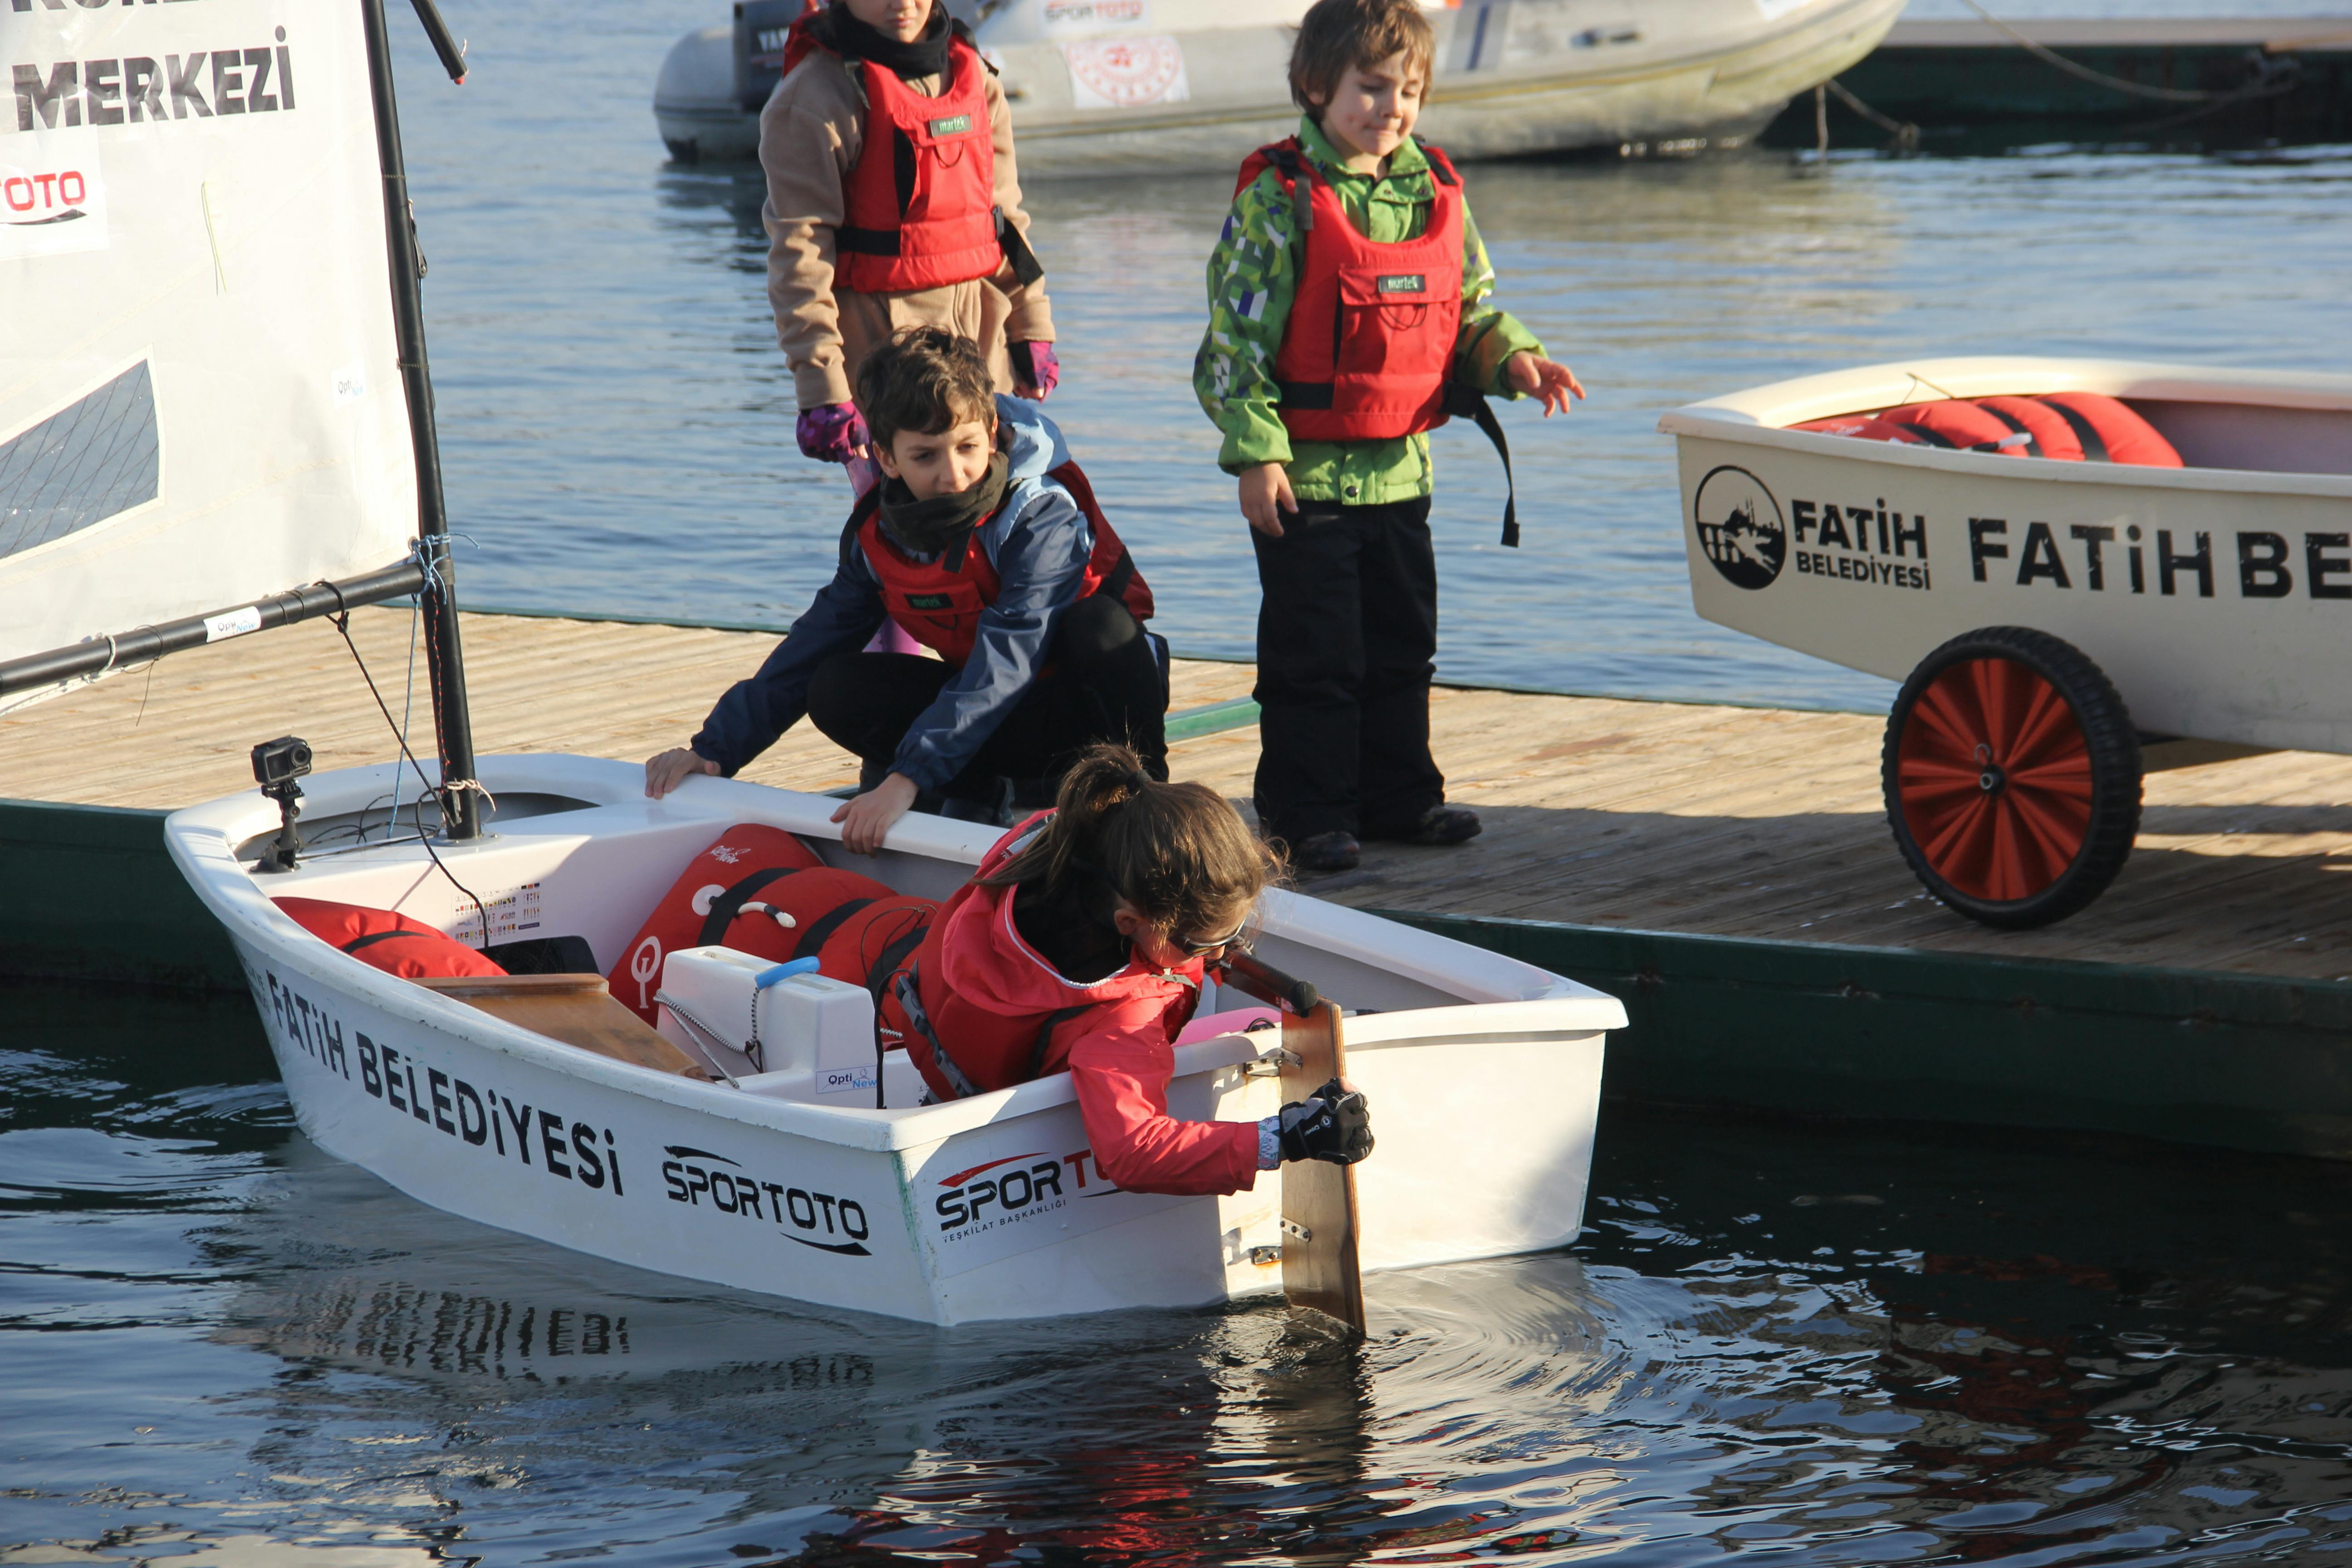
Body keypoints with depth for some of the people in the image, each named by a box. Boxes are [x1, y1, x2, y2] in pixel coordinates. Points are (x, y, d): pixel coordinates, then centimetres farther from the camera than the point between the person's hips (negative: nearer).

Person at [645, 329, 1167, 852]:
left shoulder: (1041, 517, -26)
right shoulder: (878, 533, -8)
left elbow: (1005, 662, -37)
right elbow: (809, 648, -1)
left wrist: (908, 779, -45)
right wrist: (716, 747, -12)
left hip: (1089, 697, -4)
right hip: (1002, 715, 5)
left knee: (1099, 624, -37)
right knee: (836, 692, -16)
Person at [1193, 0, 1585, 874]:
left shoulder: (1434, 194, 6)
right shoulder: (1279, 200, -12)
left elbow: (1472, 306, 16)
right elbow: (1239, 336, -13)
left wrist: (1512, 356, -5)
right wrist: (1257, 452, -17)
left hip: (1399, 467, 6)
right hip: (1308, 472, -6)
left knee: (1402, 645, 15)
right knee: (1312, 654, -1)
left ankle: (1397, 797, 26)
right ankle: (1306, 816, 8)